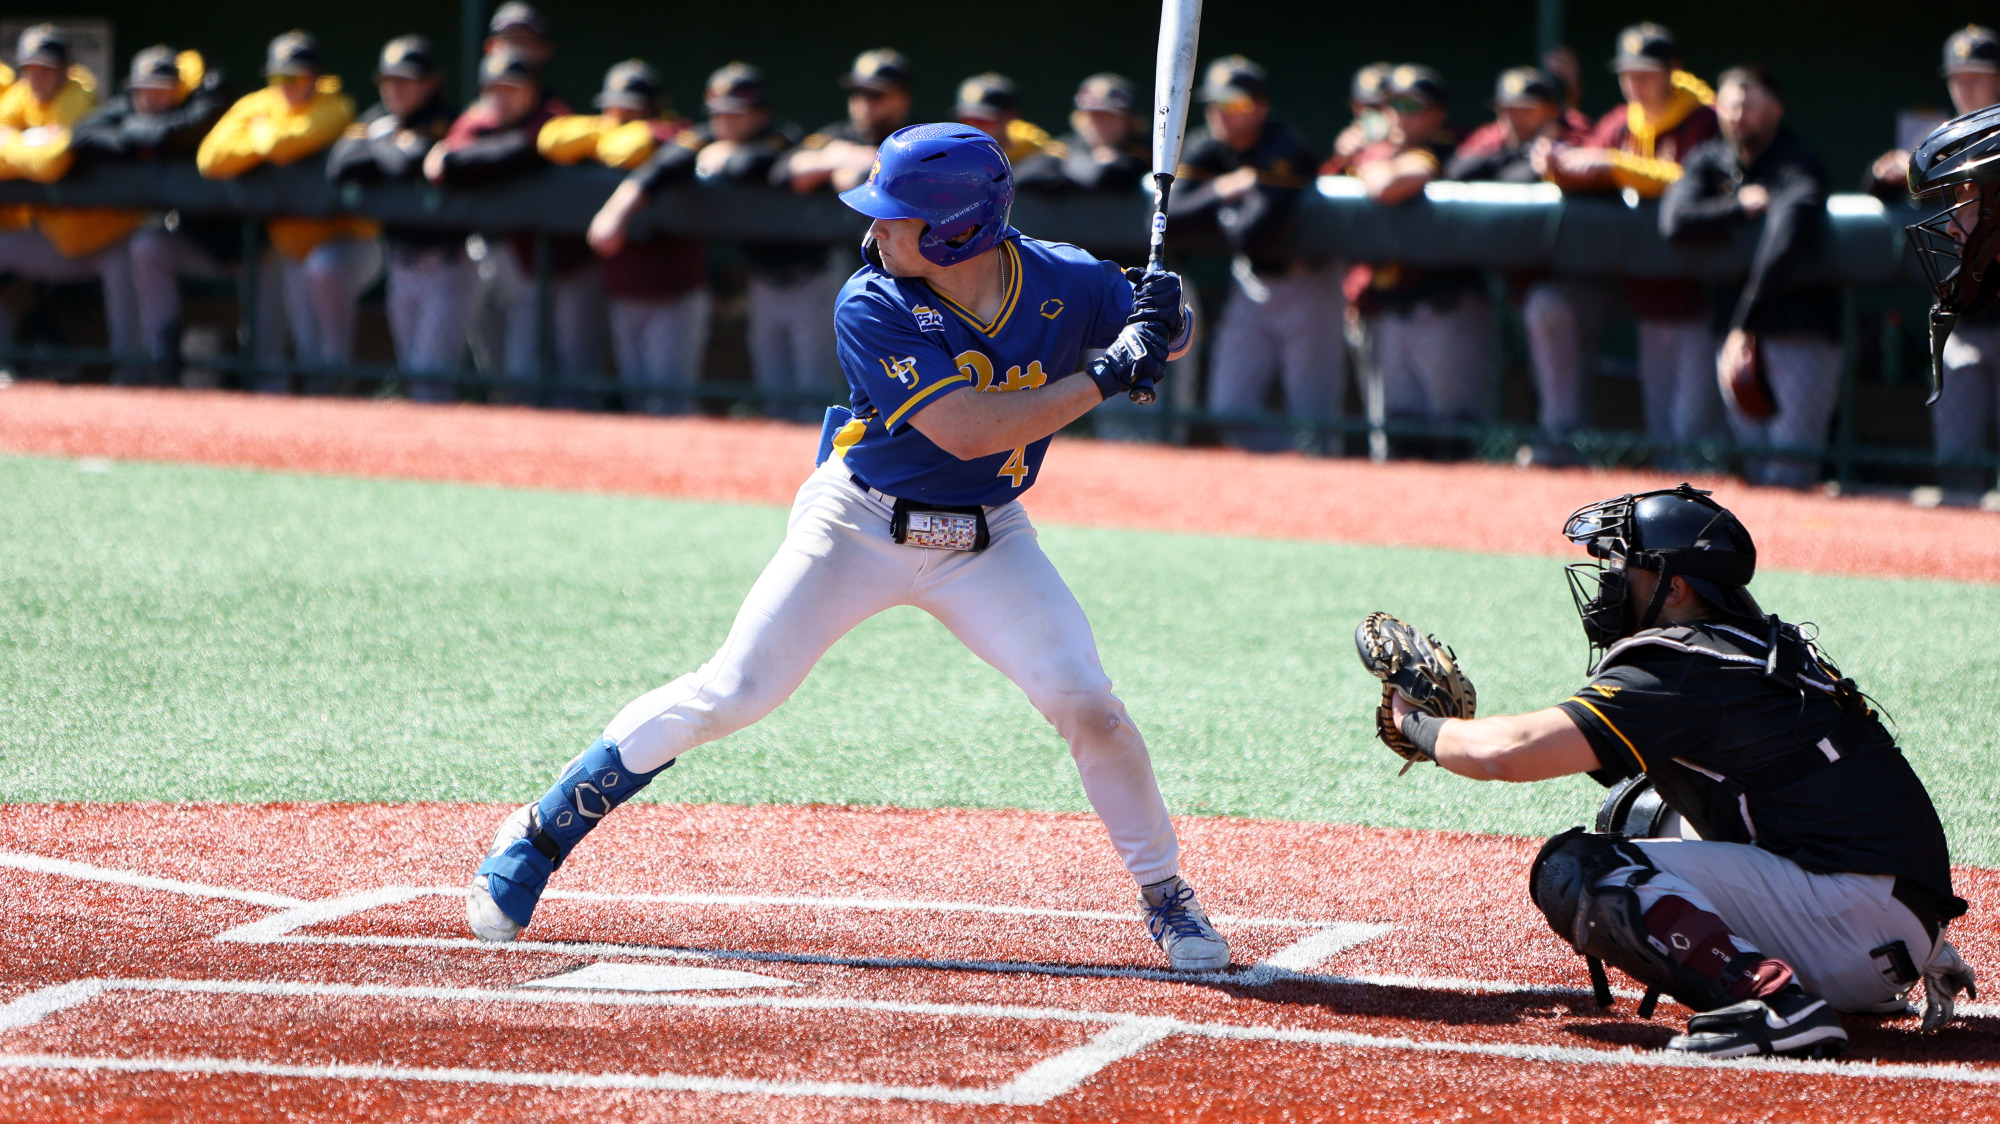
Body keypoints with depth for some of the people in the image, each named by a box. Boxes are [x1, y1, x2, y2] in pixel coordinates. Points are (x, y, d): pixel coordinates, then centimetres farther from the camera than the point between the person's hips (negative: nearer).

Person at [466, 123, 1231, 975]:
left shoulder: (1066, 284, -14)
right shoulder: (873, 309, -23)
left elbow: (1169, 339, 4)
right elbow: (968, 429, -31)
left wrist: (1163, 321, -21)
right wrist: (1107, 377, -35)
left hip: (983, 542, 2)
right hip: (860, 526, -2)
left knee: (1084, 700, -14)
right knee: (730, 693, -8)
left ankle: (1165, 894, 6)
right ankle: (542, 833, 5)